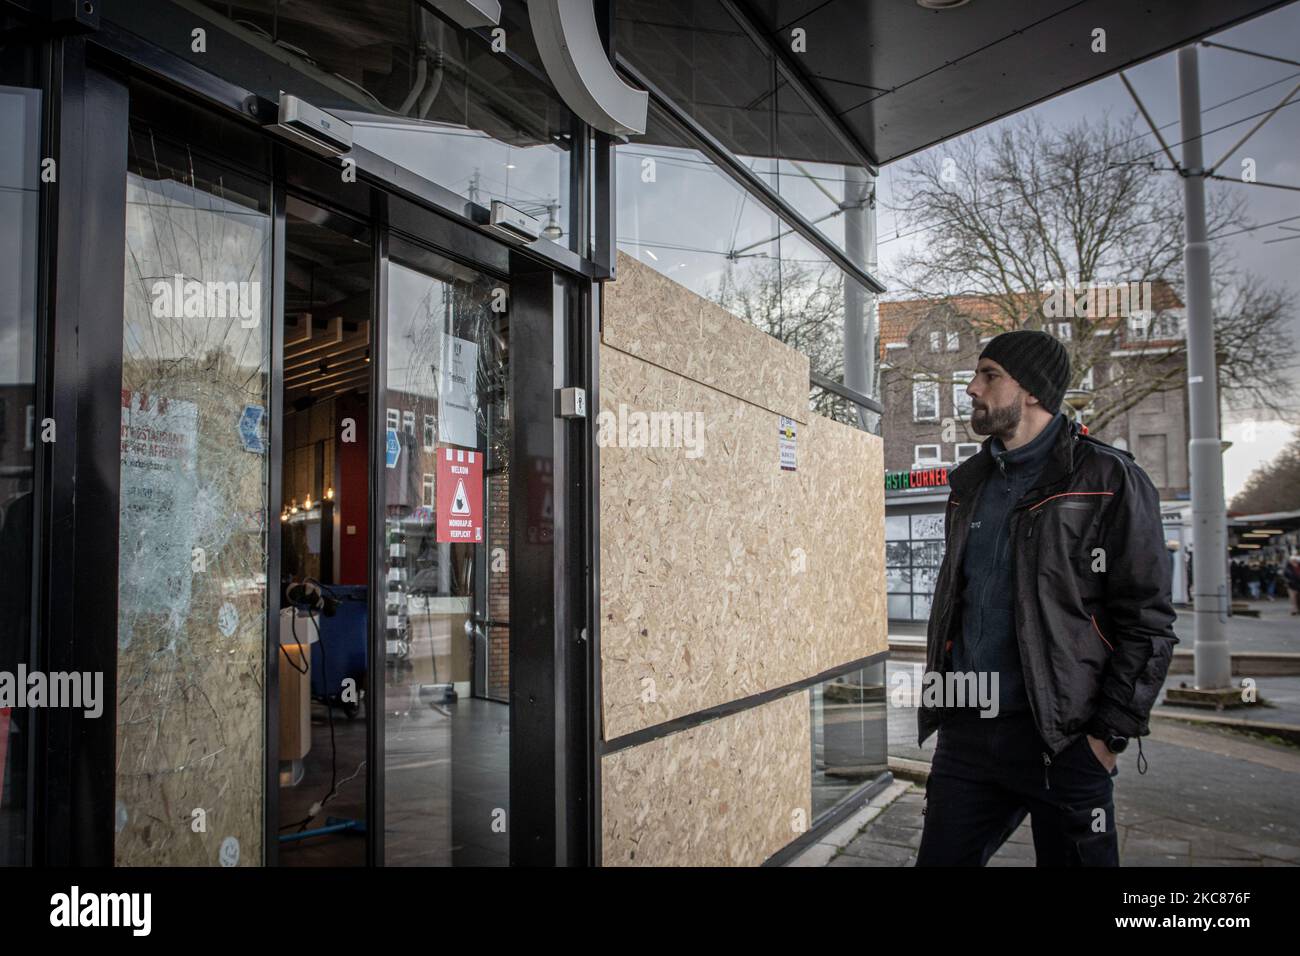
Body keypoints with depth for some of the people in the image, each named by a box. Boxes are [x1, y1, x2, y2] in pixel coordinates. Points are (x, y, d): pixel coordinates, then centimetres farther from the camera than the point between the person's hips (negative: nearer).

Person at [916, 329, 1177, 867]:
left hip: (1064, 741, -5)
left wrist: (1111, 733, -12)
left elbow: (1146, 621, -8)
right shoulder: (969, 485, 12)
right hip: (966, 735, 5)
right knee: (941, 860, 10)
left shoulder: (1108, 481, -6)